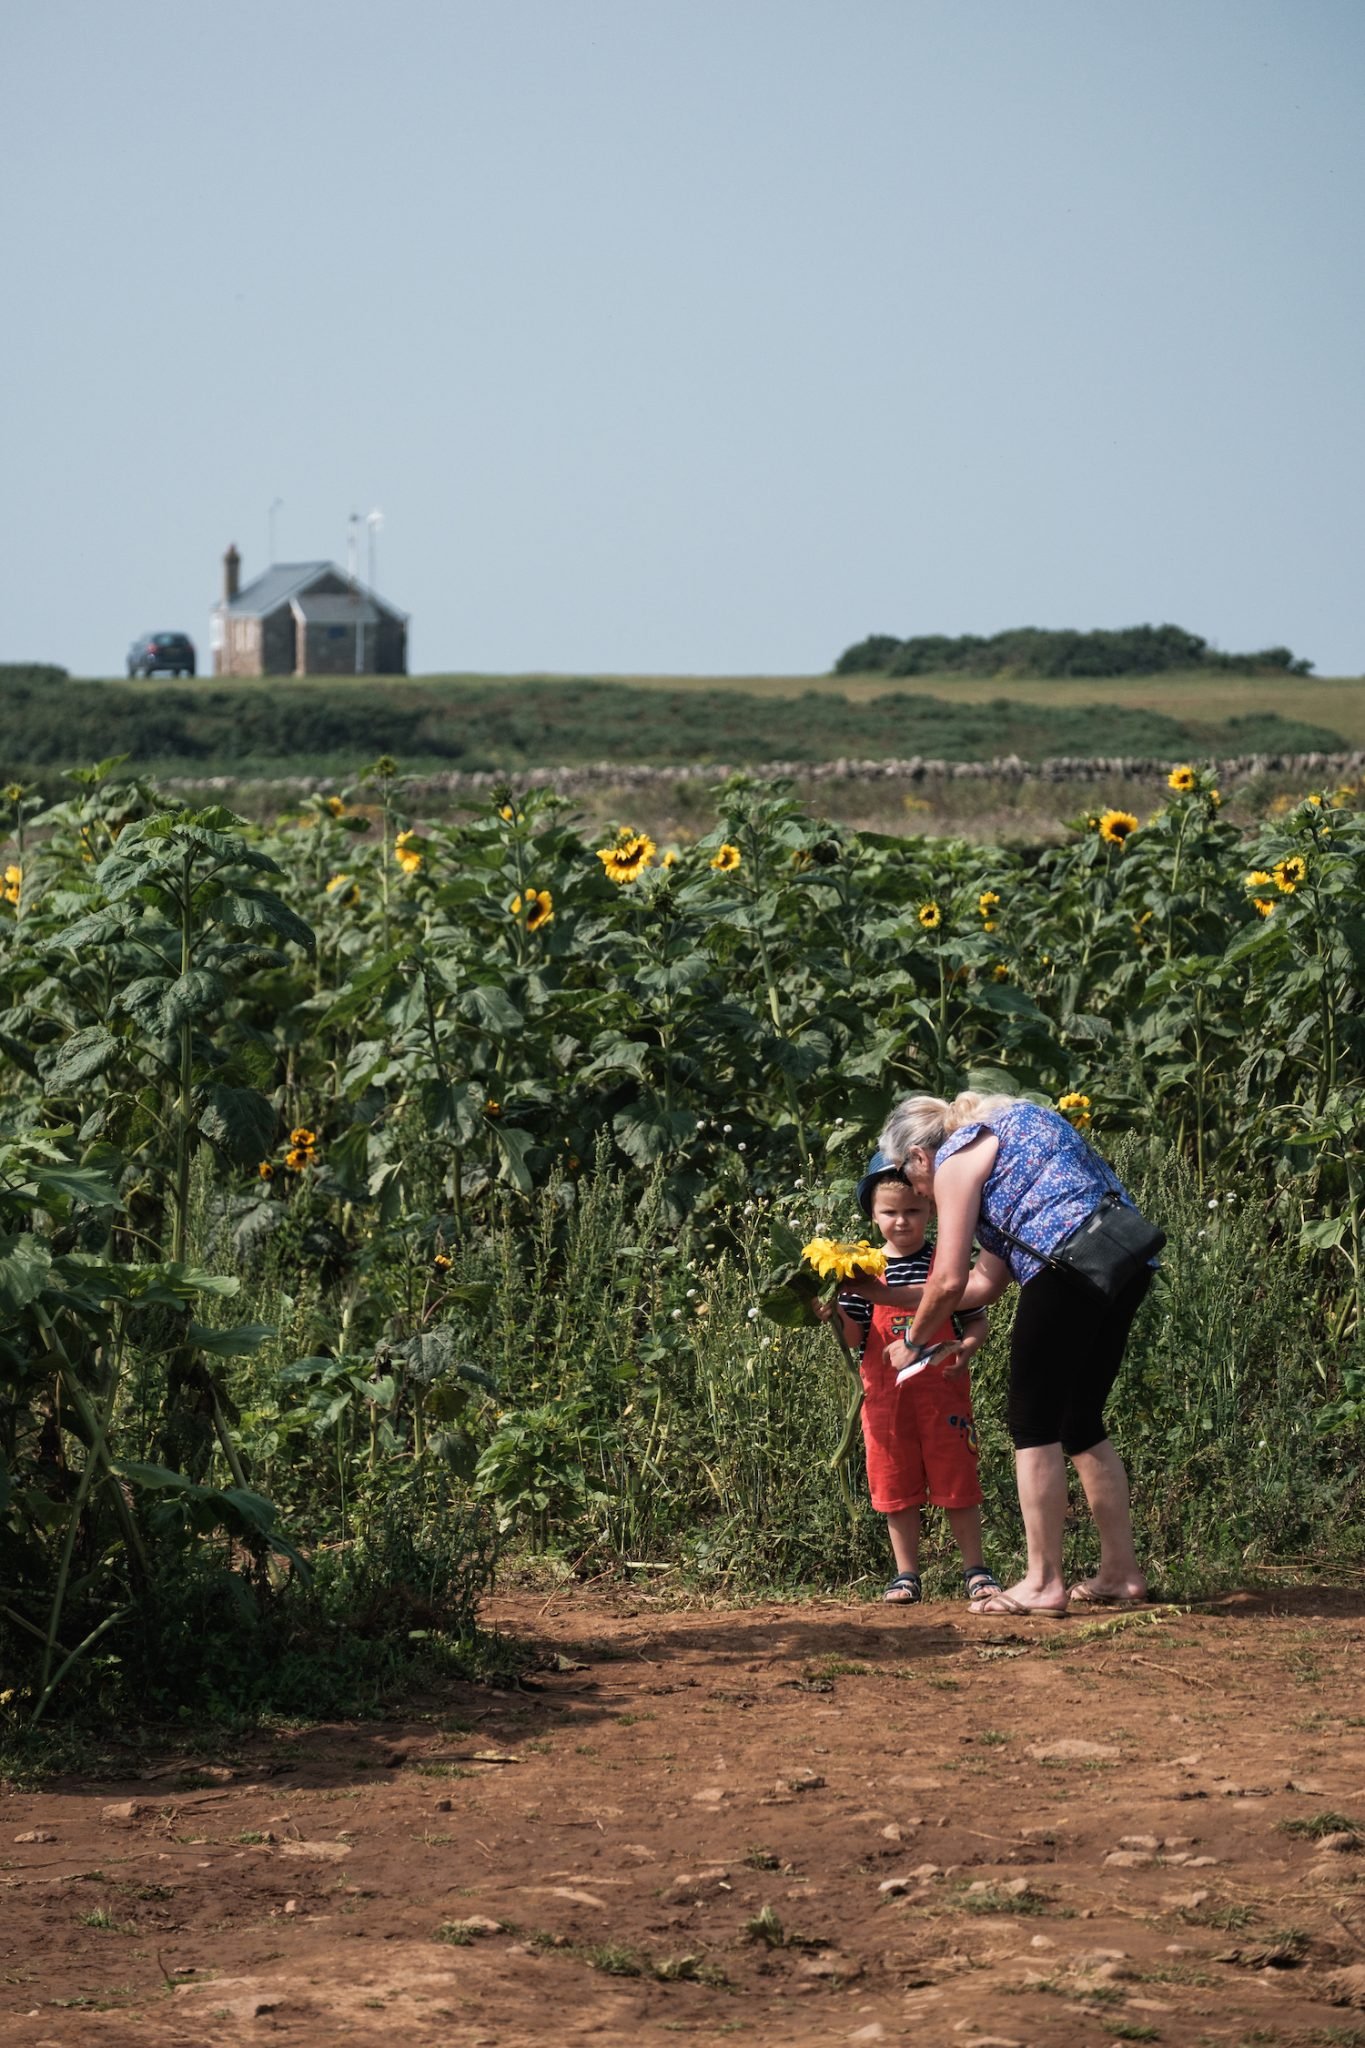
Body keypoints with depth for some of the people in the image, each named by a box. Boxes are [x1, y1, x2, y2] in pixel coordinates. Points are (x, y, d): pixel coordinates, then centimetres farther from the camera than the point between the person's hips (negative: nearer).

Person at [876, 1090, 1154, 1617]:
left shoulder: (955, 1159, 3)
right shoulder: (1007, 1126, 30)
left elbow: (949, 1280, -3)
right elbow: (989, 1278, 28)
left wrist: (913, 1341, 14)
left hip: (1072, 1262, -9)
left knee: (1034, 1425, -1)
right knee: (1081, 1423, 16)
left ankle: (1043, 1583, -3)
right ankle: (1121, 1573, 17)